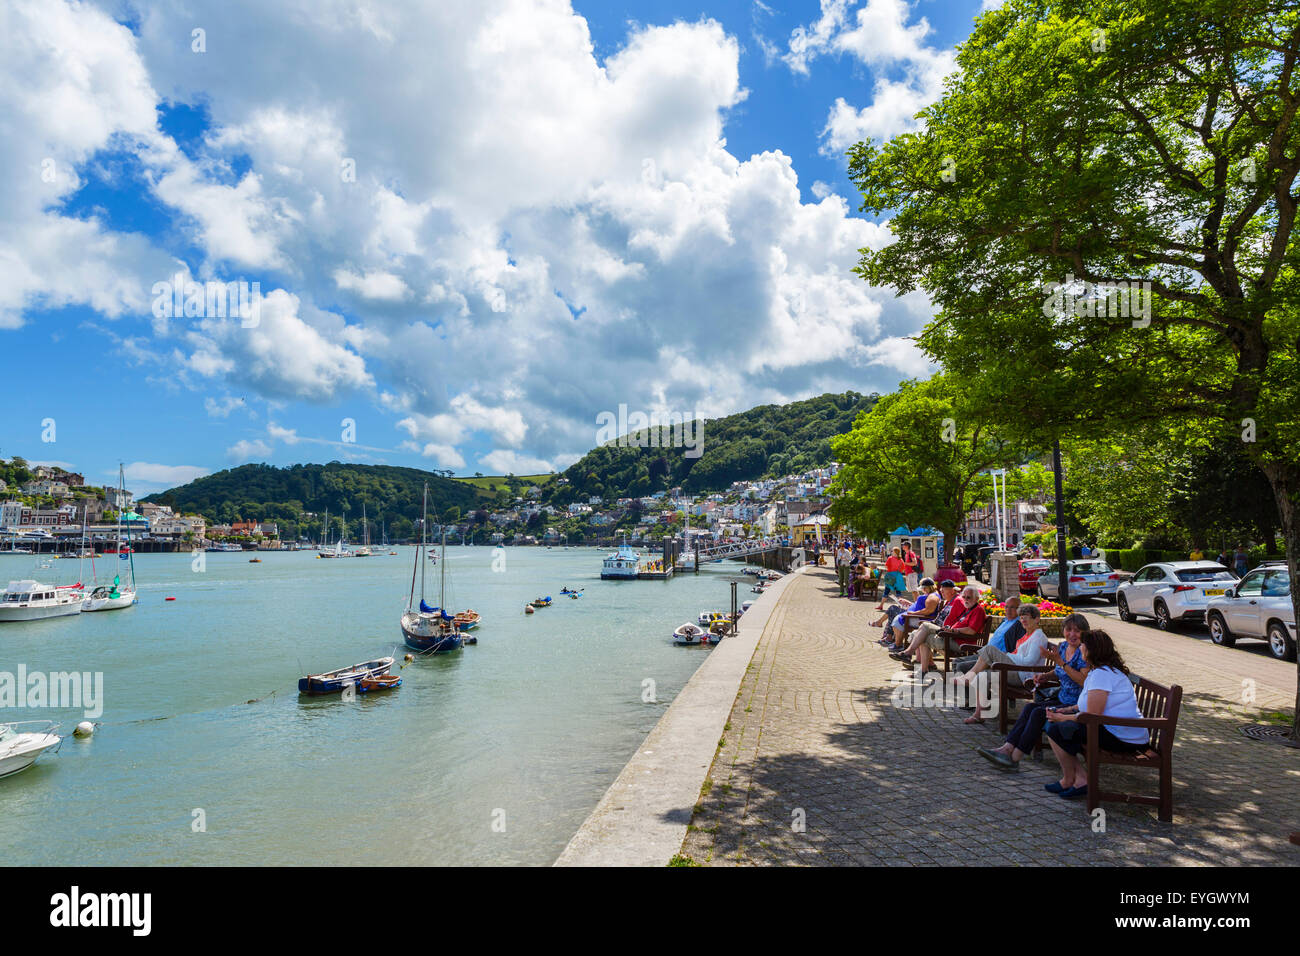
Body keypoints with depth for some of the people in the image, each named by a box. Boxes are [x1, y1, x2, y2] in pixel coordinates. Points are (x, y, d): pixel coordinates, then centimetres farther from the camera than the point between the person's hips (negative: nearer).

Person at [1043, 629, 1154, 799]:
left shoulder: (1102, 674, -20)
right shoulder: (1097, 671, 14)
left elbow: (1092, 716, -22)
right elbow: (1091, 705, 23)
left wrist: (1063, 718, -10)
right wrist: (1067, 710, 10)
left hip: (1123, 739, -11)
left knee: (1056, 730, -15)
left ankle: (1069, 780, 4)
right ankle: (1080, 778, 3)